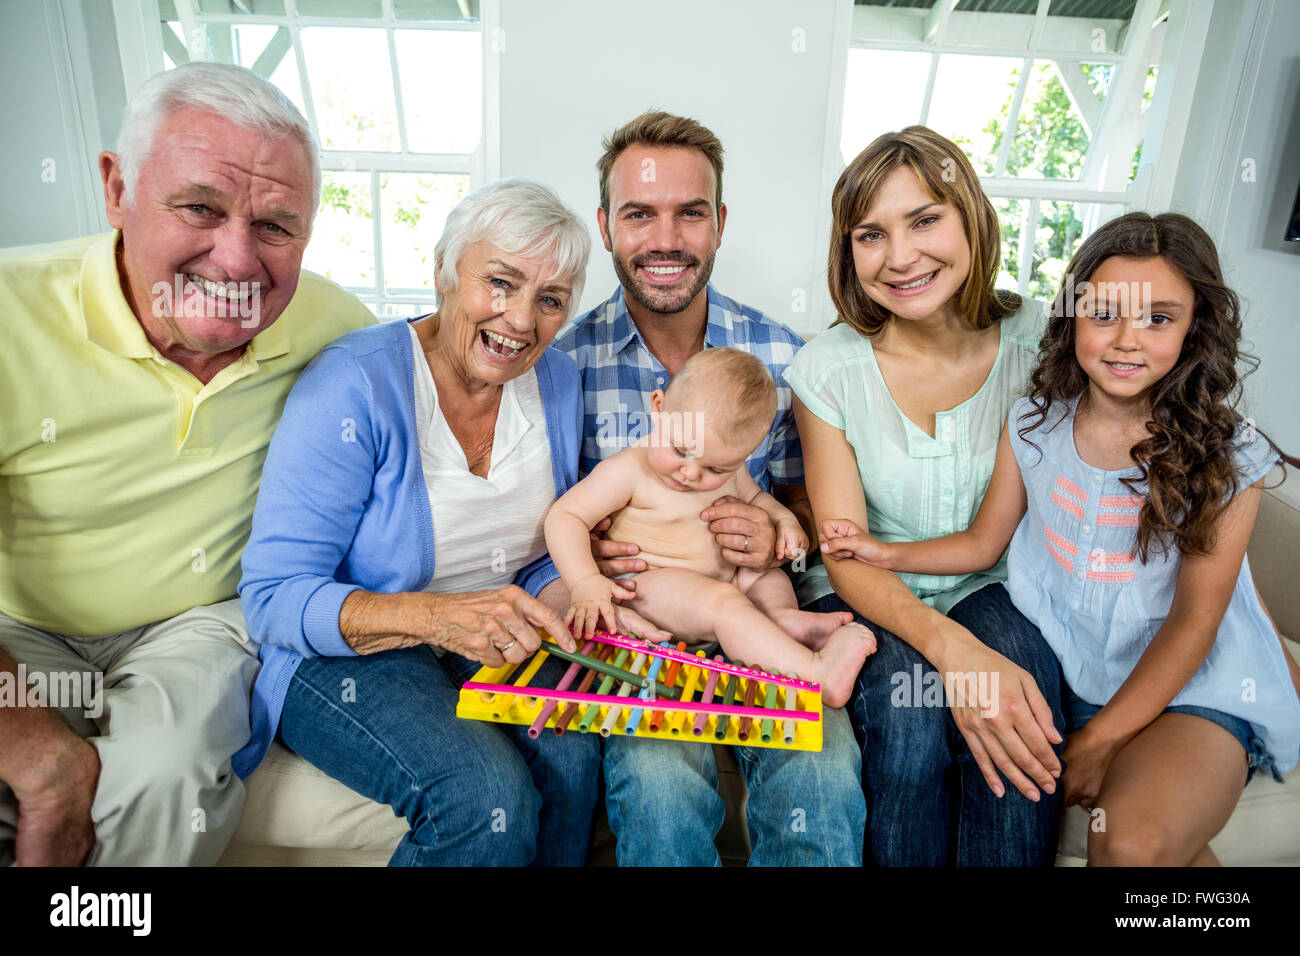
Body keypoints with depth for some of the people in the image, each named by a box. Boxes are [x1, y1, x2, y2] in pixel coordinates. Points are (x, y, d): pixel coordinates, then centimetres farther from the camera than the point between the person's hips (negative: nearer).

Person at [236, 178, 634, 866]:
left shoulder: (557, 382, -2)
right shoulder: (353, 386, -19)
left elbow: (553, 551, 7)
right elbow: (275, 599, -20)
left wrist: (571, 595, -17)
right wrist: (435, 616, -36)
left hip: (492, 649, 5)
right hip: (346, 653, -4)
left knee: (575, 750, -24)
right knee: (488, 796, -28)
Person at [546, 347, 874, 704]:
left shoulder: (727, 470, 4)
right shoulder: (628, 471, -17)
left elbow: (753, 497, 23)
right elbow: (566, 515, -16)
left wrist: (783, 519, 1)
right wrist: (584, 582, -29)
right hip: (650, 586, -8)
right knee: (722, 601, -30)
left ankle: (782, 616, -22)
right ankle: (815, 670, -38)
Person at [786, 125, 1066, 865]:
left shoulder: (1040, 341, -6)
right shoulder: (828, 368, -9)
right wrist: (948, 645, -29)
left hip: (997, 593, 1)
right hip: (871, 601, -1)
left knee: (1017, 662, -31)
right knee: (909, 706, -30)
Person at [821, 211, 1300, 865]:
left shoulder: (1227, 456, -9)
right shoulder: (1033, 424, 0)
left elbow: (1194, 620, -9)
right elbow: (983, 542, 7)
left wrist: (1100, 740, -13)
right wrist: (887, 554, -9)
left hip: (1192, 689, -4)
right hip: (1065, 671, 4)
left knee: (1132, 841, -30)